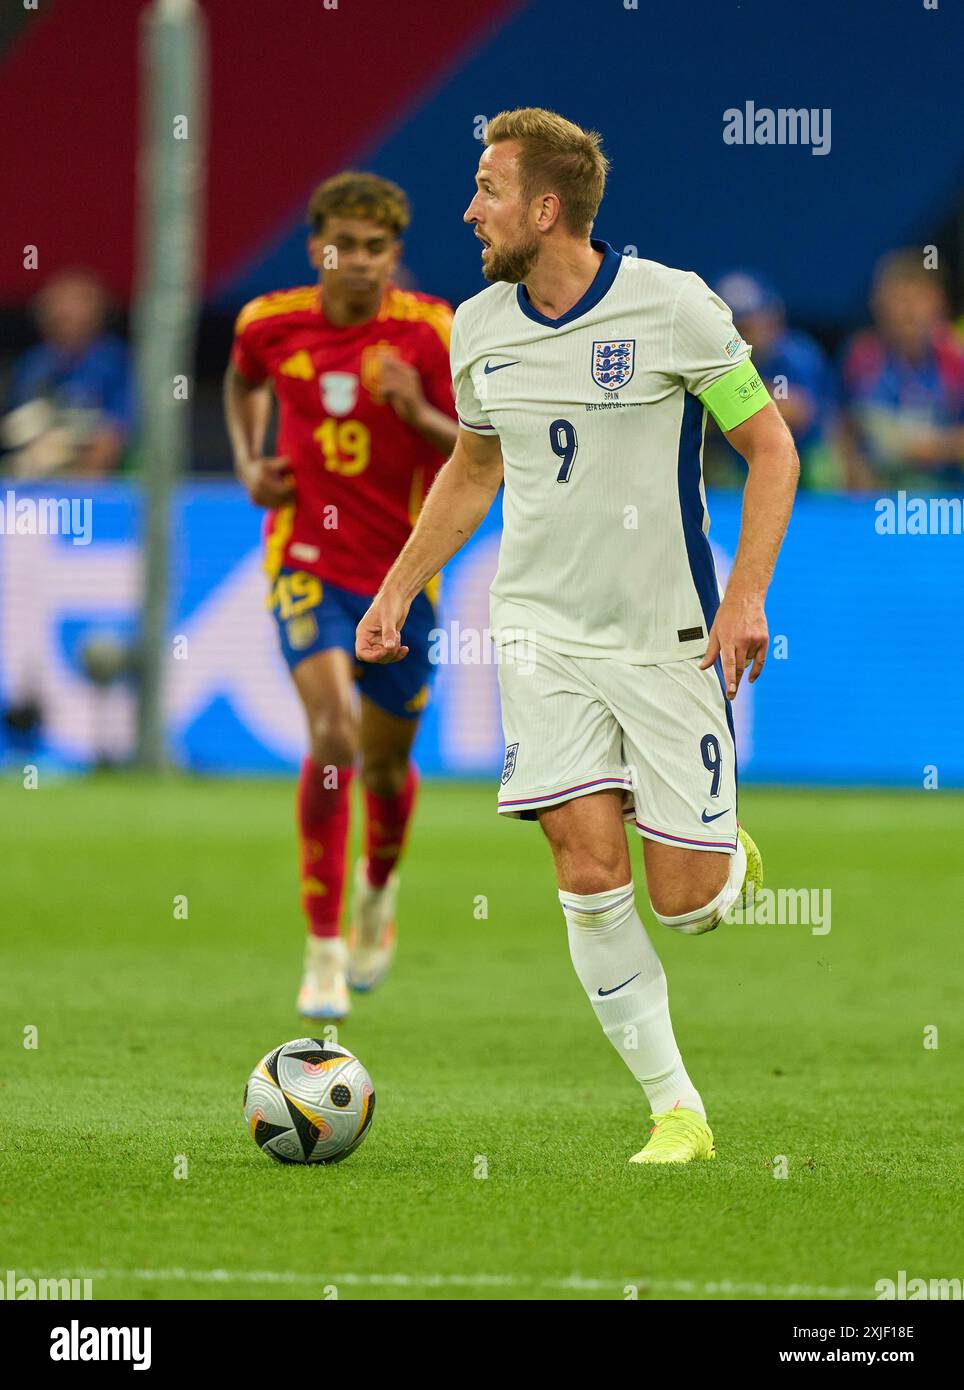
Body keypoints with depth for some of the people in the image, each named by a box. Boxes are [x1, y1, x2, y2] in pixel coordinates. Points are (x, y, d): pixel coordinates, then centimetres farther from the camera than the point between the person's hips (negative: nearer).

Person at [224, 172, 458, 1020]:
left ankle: (379, 888, 46)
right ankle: (324, 950, -14)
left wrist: (419, 415, -28)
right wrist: (249, 463, 6)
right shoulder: (270, 323, -3)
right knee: (335, 730, -21)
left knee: (385, 760, 10)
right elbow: (244, 382, 22)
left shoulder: (429, 331, -10)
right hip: (307, 560, -1)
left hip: (401, 570, 1)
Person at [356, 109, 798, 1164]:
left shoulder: (672, 306, -11)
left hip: (669, 638, -3)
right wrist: (396, 591, 16)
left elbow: (770, 449, -4)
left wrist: (746, 595, -14)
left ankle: (722, 854, 32)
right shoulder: (479, 327, 3)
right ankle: (675, 1111, -2)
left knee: (684, 902, -6)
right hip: (542, 631, 3)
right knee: (589, 865, -11)